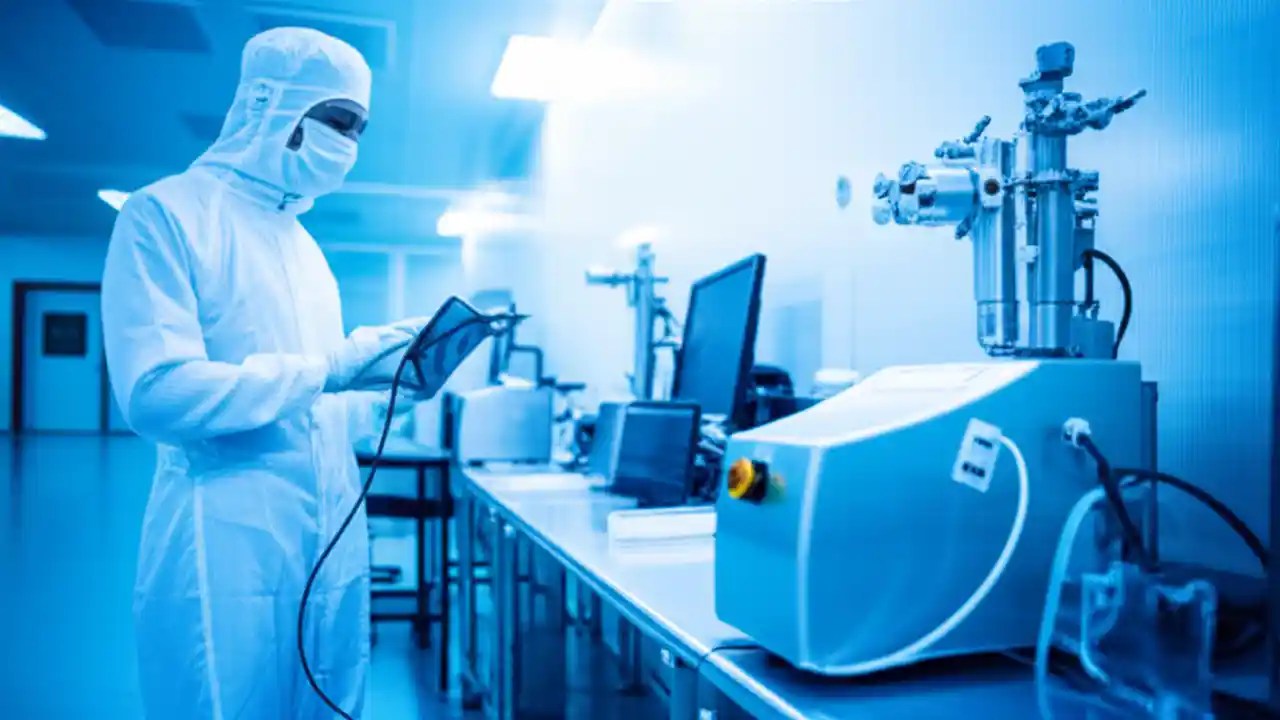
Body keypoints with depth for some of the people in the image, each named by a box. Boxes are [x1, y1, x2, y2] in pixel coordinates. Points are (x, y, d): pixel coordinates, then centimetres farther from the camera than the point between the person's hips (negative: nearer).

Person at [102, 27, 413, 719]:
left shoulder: (302, 242, 17)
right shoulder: (166, 213, -7)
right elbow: (158, 391, -19)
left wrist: (380, 370, 6)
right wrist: (327, 369, -19)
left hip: (332, 547, 7)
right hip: (228, 552, -7)